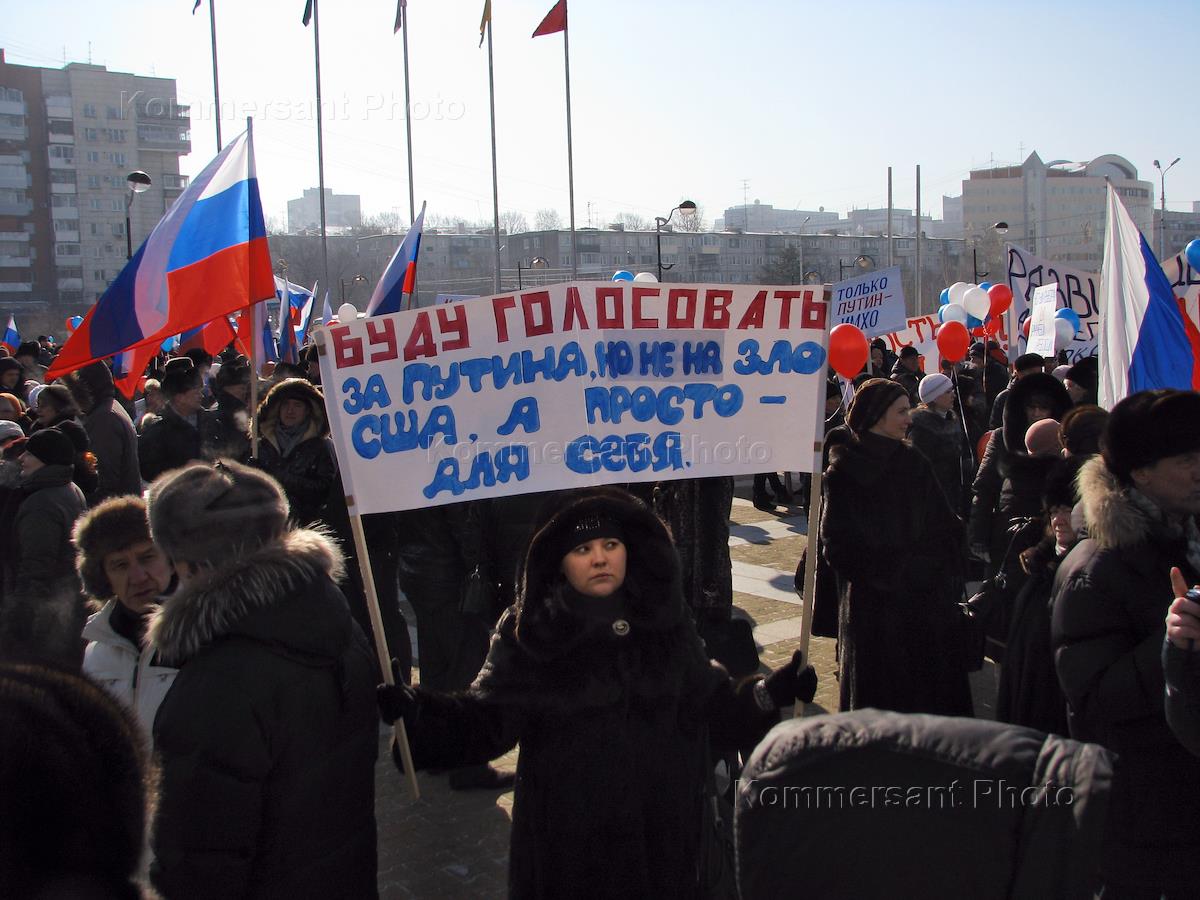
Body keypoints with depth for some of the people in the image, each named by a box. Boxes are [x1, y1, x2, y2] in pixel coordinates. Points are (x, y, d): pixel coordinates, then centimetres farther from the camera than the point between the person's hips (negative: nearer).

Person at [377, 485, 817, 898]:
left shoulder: (664, 619, -2)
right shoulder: (528, 633, -8)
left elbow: (713, 709, -1)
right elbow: (484, 721, -15)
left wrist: (773, 692, -18)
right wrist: (415, 708, -31)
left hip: (662, 827, 2)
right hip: (565, 836, -2)